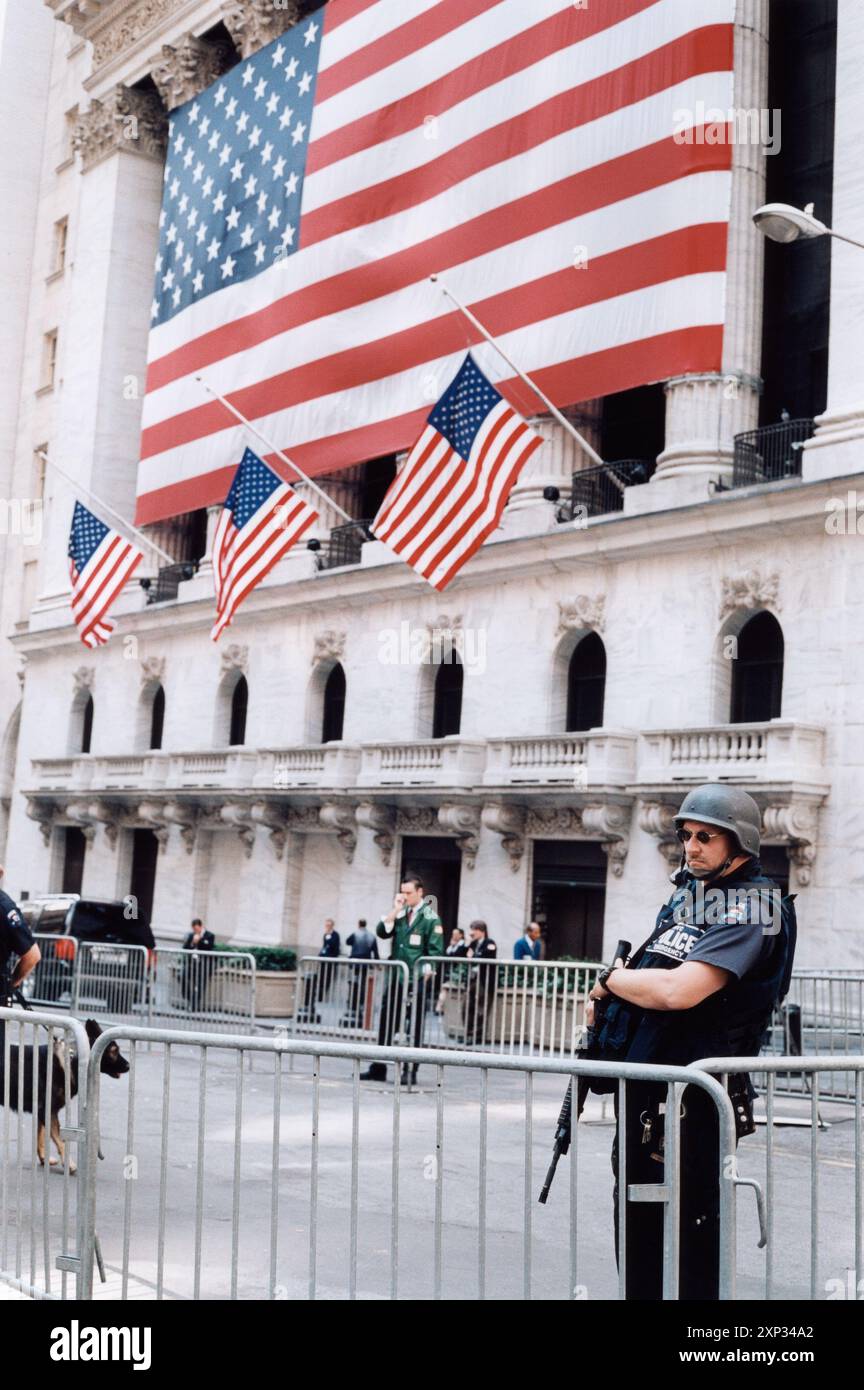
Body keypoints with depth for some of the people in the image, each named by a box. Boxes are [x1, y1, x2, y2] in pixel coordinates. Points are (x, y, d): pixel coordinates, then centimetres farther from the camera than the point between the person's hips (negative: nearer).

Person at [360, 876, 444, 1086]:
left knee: (415, 1025, 1)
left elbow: (435, 951, -7)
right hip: (395, 976, 6)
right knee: (386, 1022, 8)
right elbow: (382, 933, 1)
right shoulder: (400, 914, 13)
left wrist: (426, 974, -13)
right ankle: (378, 1069, 15)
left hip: (416, 980, -6)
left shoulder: (430, 917, -4)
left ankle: (410, 1072, 6)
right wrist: (395, 910, -4)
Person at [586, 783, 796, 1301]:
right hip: (642, 1092, 9)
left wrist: (611, 979, -11)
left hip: (689, 1101, -9)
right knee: (636, 1225, 18)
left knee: (687, 1237, 0)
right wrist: (607, 998, 4)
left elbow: (679, 990, -28)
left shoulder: (751, 909, -15)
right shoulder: (691, 890, 13)